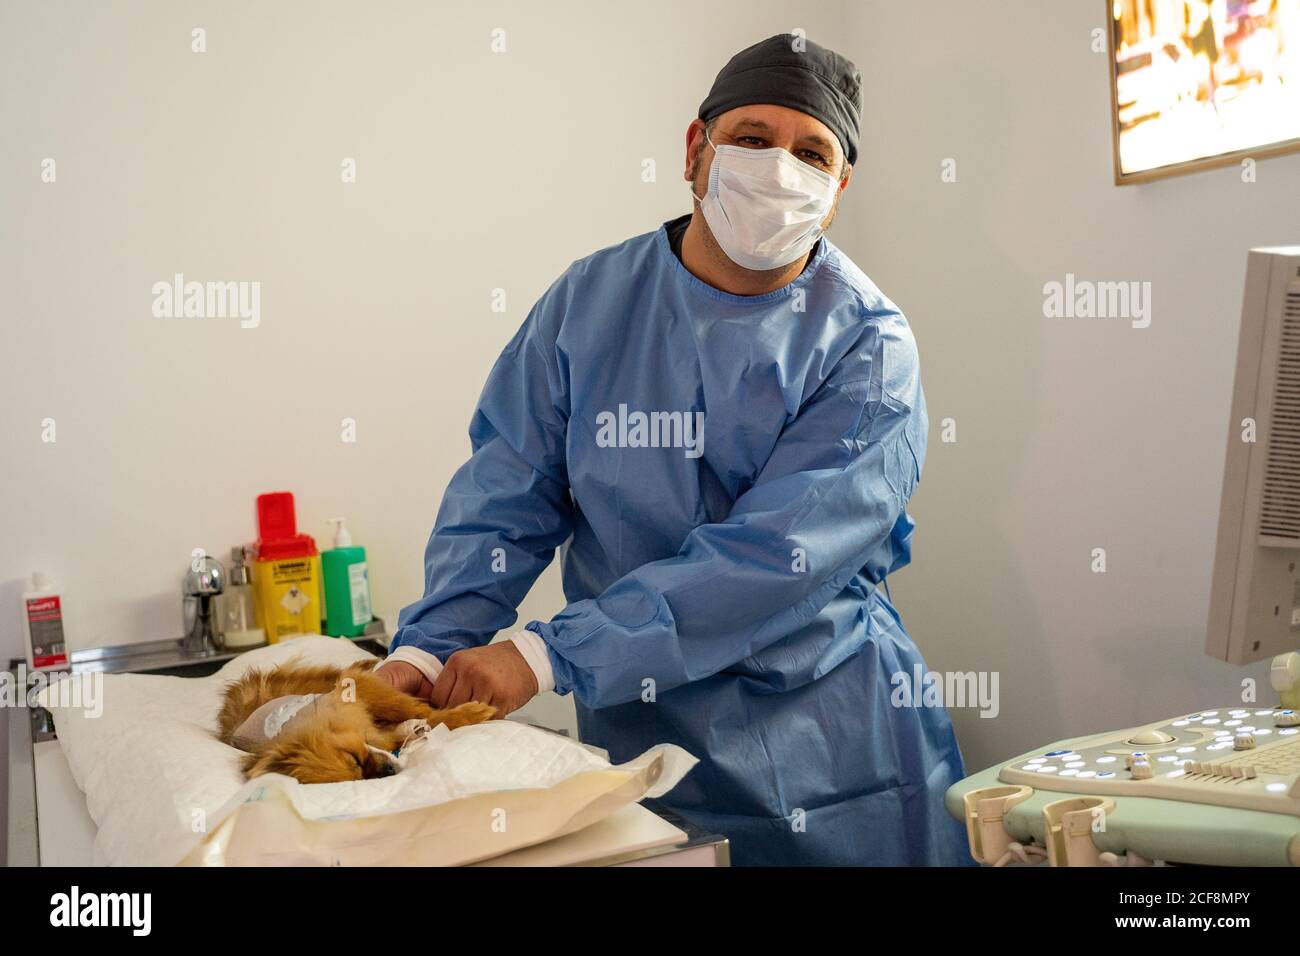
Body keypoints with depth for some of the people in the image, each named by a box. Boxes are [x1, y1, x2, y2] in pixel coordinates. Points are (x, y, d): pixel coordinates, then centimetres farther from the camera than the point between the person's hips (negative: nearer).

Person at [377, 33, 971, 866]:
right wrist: (429, 645, -17)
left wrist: (547, 655, -27)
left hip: (833, 734, -1)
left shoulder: (867, 345, -13)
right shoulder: (590, 301, -2)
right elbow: (507, 497, -1)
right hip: (641, 731, 2)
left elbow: (773, 554, -23)